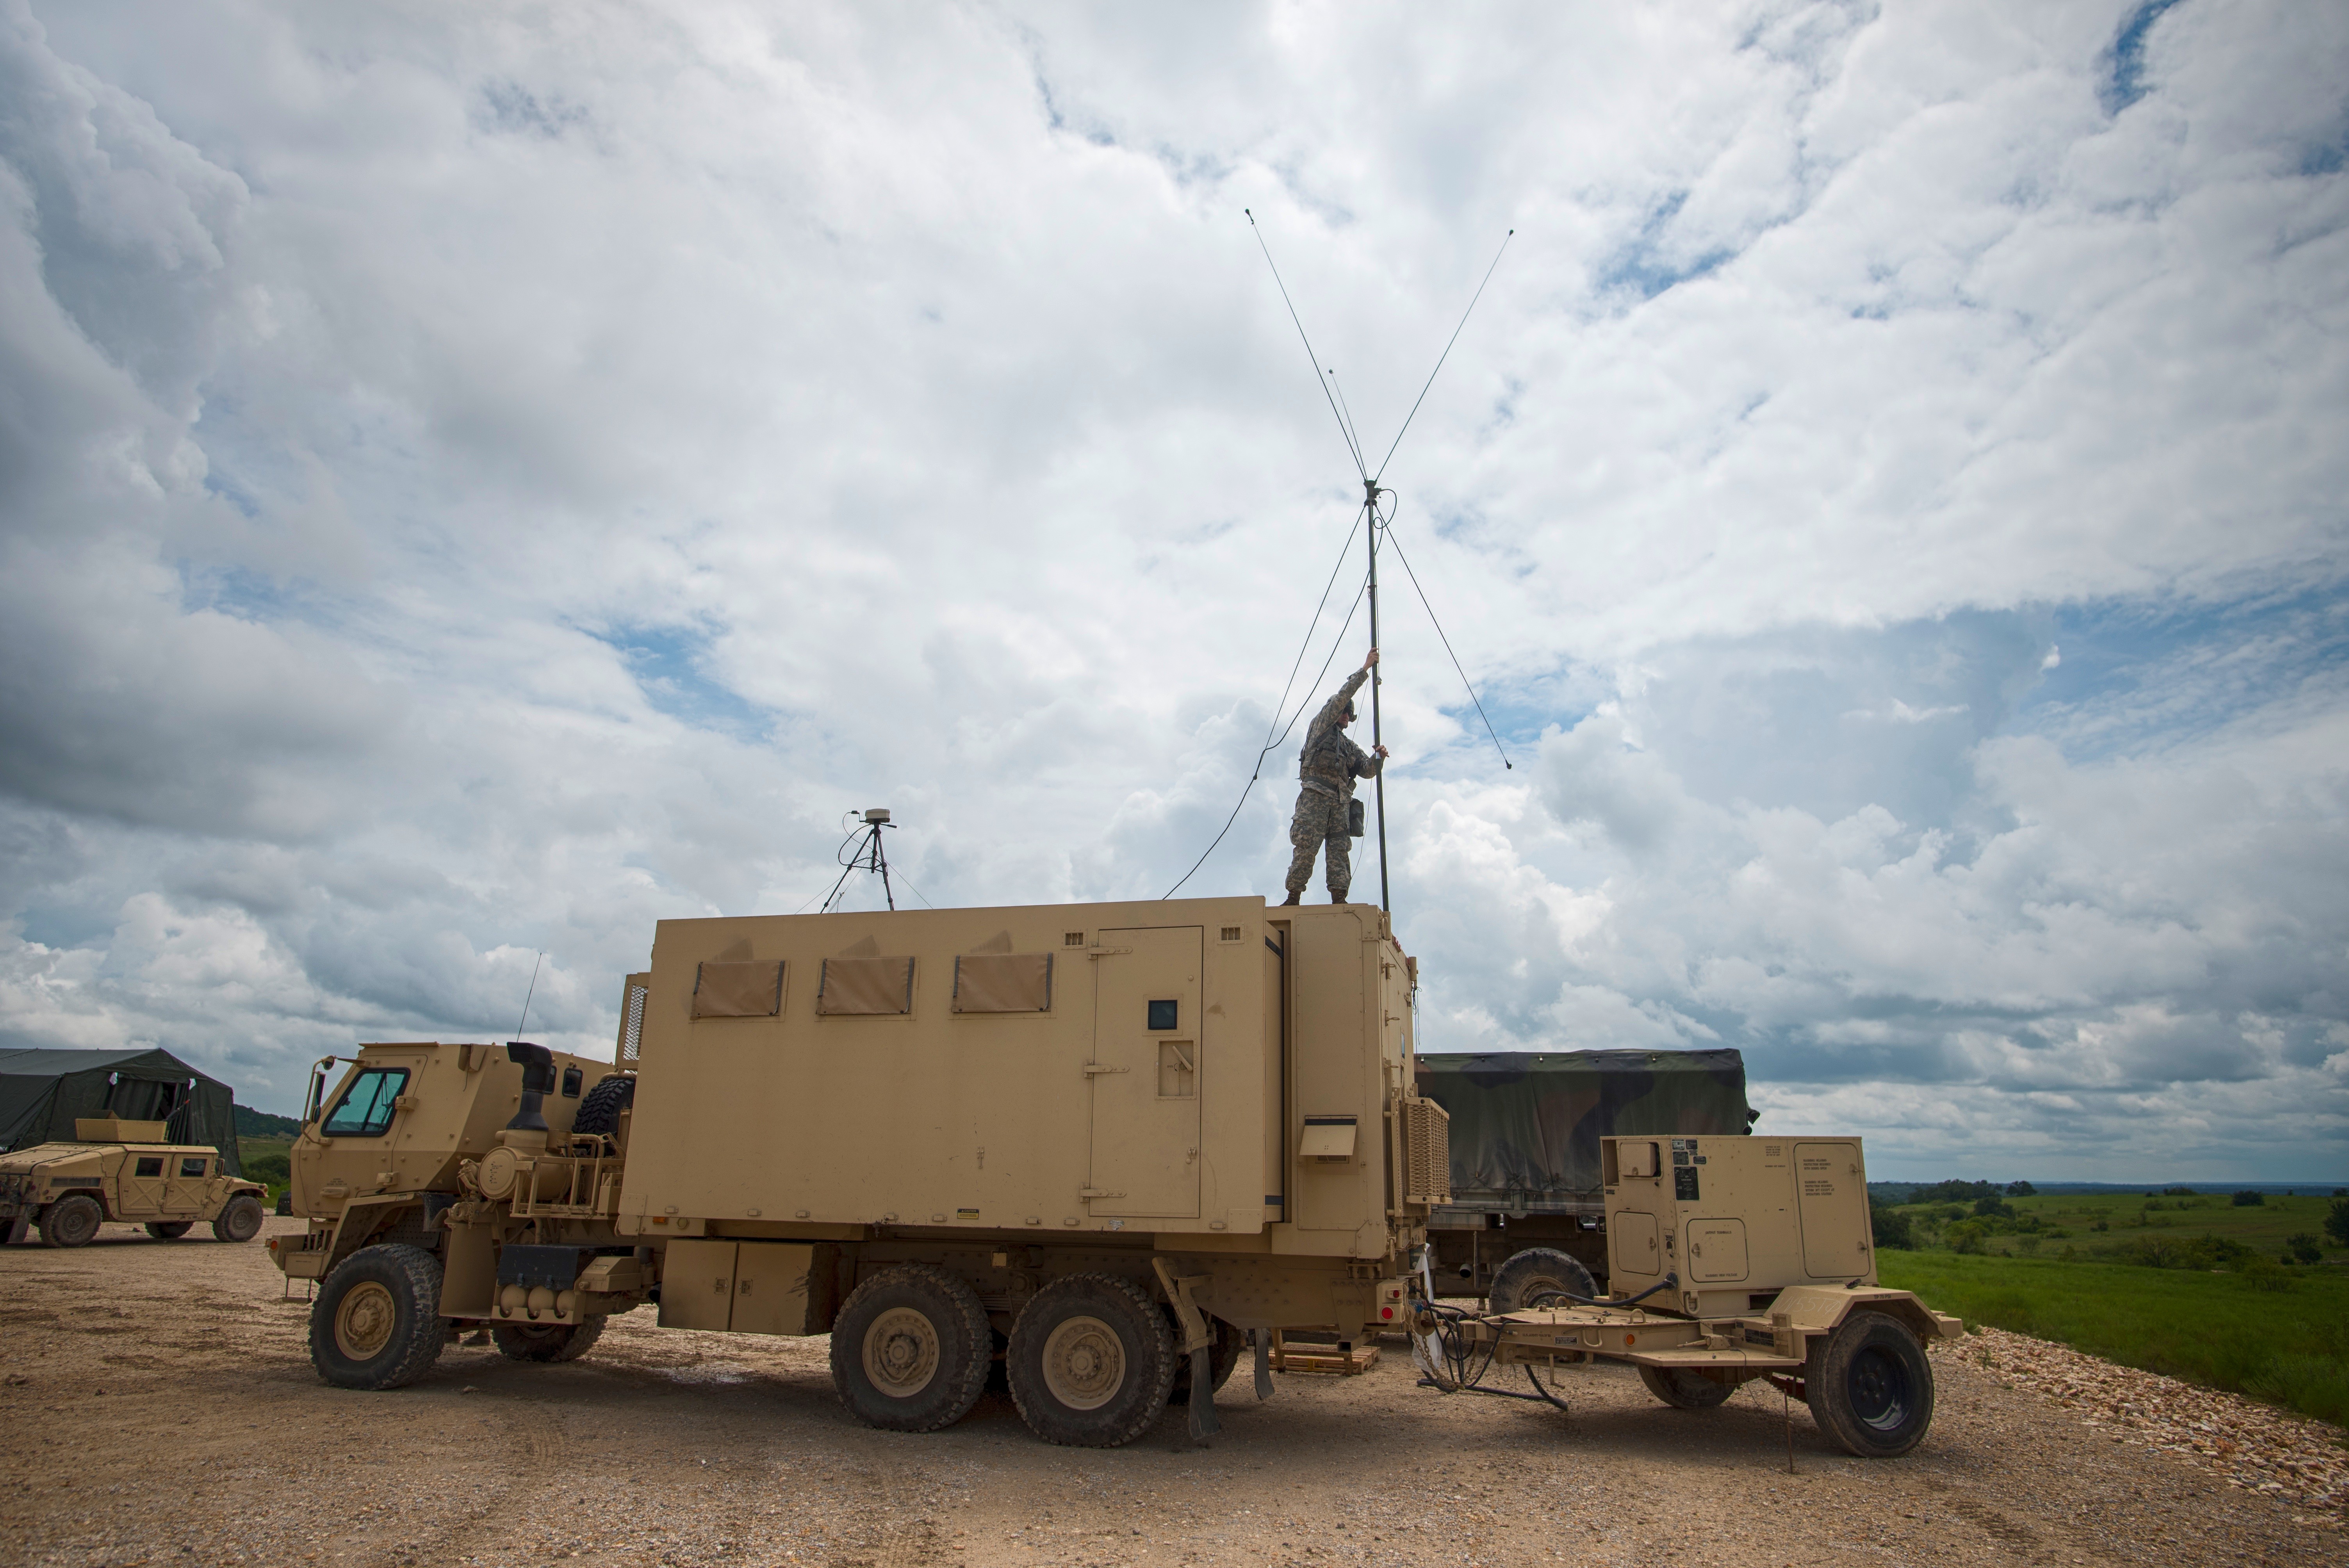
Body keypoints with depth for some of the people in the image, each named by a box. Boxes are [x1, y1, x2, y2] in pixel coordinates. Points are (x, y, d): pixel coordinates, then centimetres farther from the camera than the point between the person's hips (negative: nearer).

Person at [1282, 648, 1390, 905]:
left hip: (1340, 802, 5)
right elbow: (1341, 697, 5)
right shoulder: (1320, 727, 14)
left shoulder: (1350, 746, 29)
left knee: (1341, 850, -5)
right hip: (1315, 796, -5)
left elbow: (1367, 771, 18)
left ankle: (1339, 901, -10)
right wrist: (1364, 670, 4)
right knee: (1306, 847, -12)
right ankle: (1293, 898, -12)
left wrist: (1379, 757, -2)